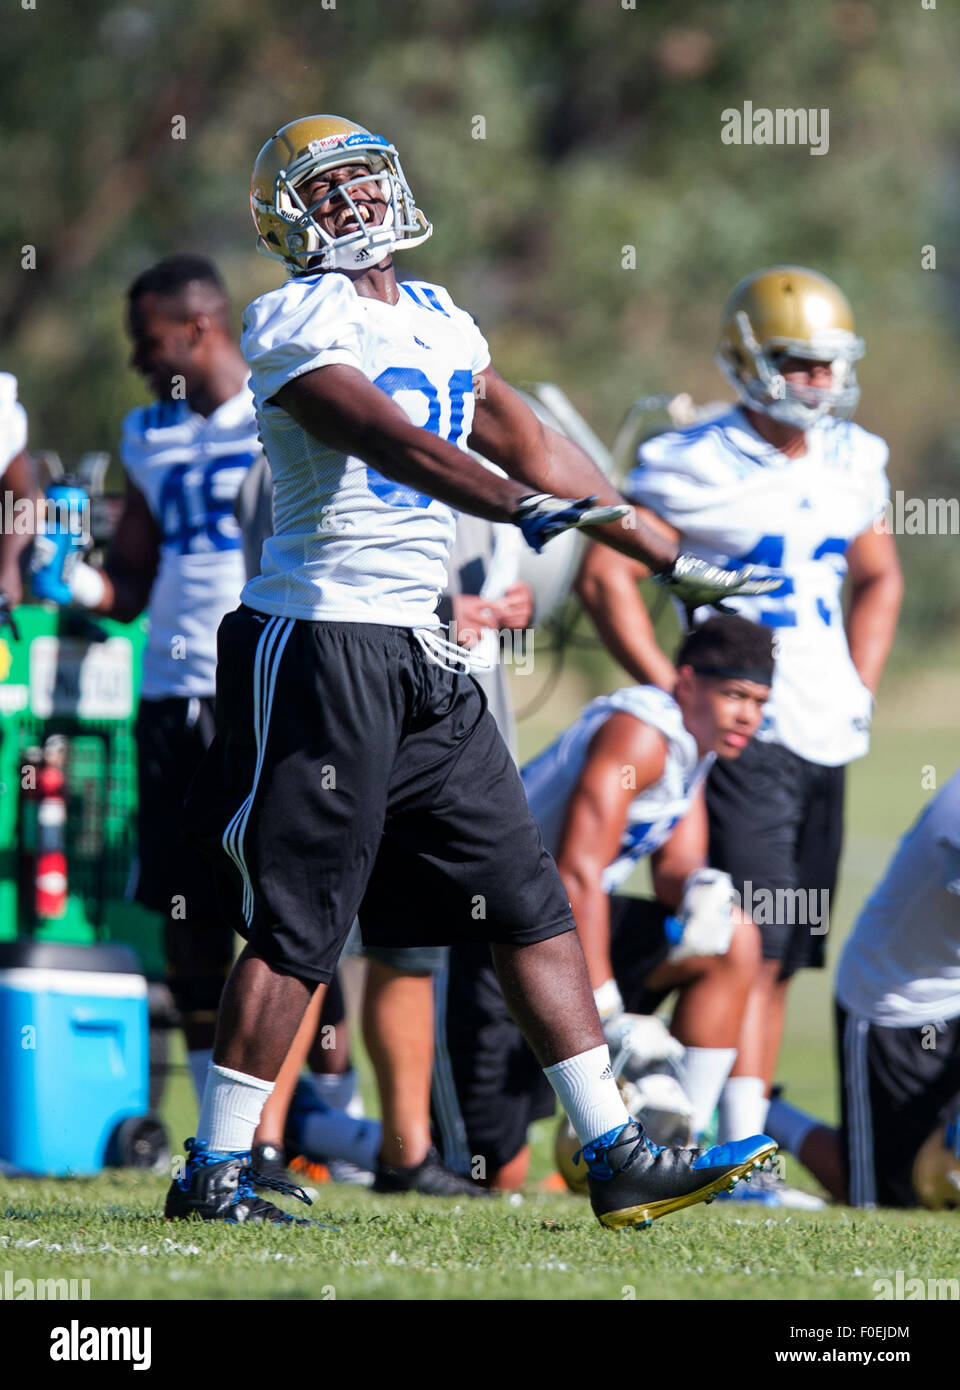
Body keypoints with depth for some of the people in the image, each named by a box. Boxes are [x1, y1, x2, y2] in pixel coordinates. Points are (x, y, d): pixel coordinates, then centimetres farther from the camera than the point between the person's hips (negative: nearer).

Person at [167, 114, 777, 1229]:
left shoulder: (437, 318, 17)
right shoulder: (295, 322, -9)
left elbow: (529, 444, 23)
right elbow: (390, 439, -24)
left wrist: (667, 558, 24)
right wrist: (523, 505, -38)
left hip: (424, 656, 8)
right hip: (323, 645, -8)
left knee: (529, 905, 6)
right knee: (296, 927, -6)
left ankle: (617, 1160, 9)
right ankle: (213, 1174, 2)